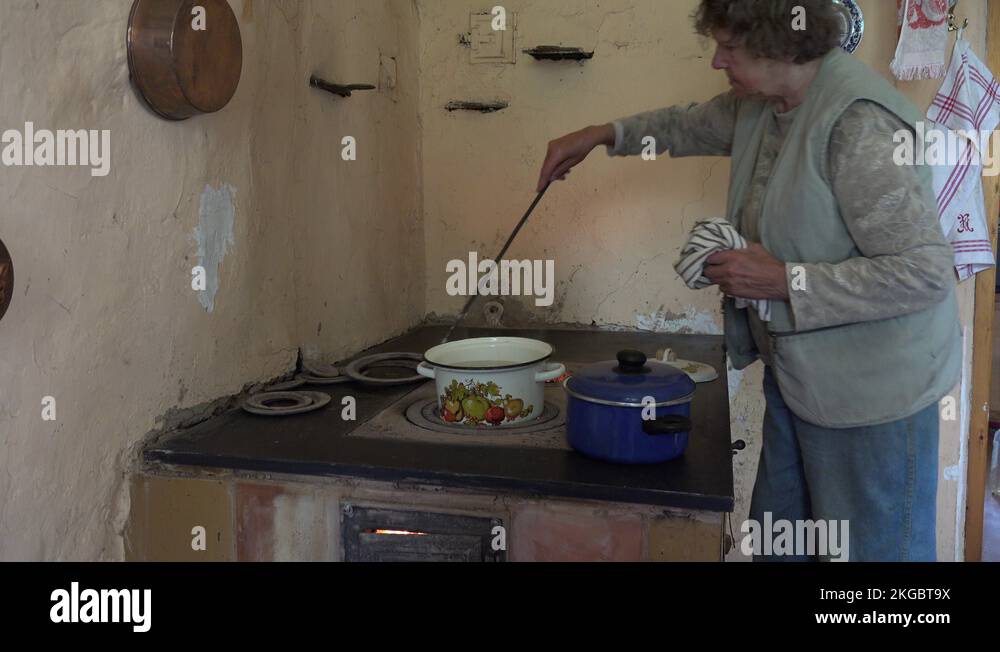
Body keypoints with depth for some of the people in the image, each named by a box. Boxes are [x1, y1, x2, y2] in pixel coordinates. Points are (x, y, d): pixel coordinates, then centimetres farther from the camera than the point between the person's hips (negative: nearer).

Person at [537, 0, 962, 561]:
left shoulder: (862, 125, -26)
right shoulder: (763, 105, 2)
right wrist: (605, 135, 17)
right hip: (797, 375, 9)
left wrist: (785, 281, -25)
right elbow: (694, 125, 24)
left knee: (872, 547, 9)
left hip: (869, 390, -9)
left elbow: (926, 272, -29)